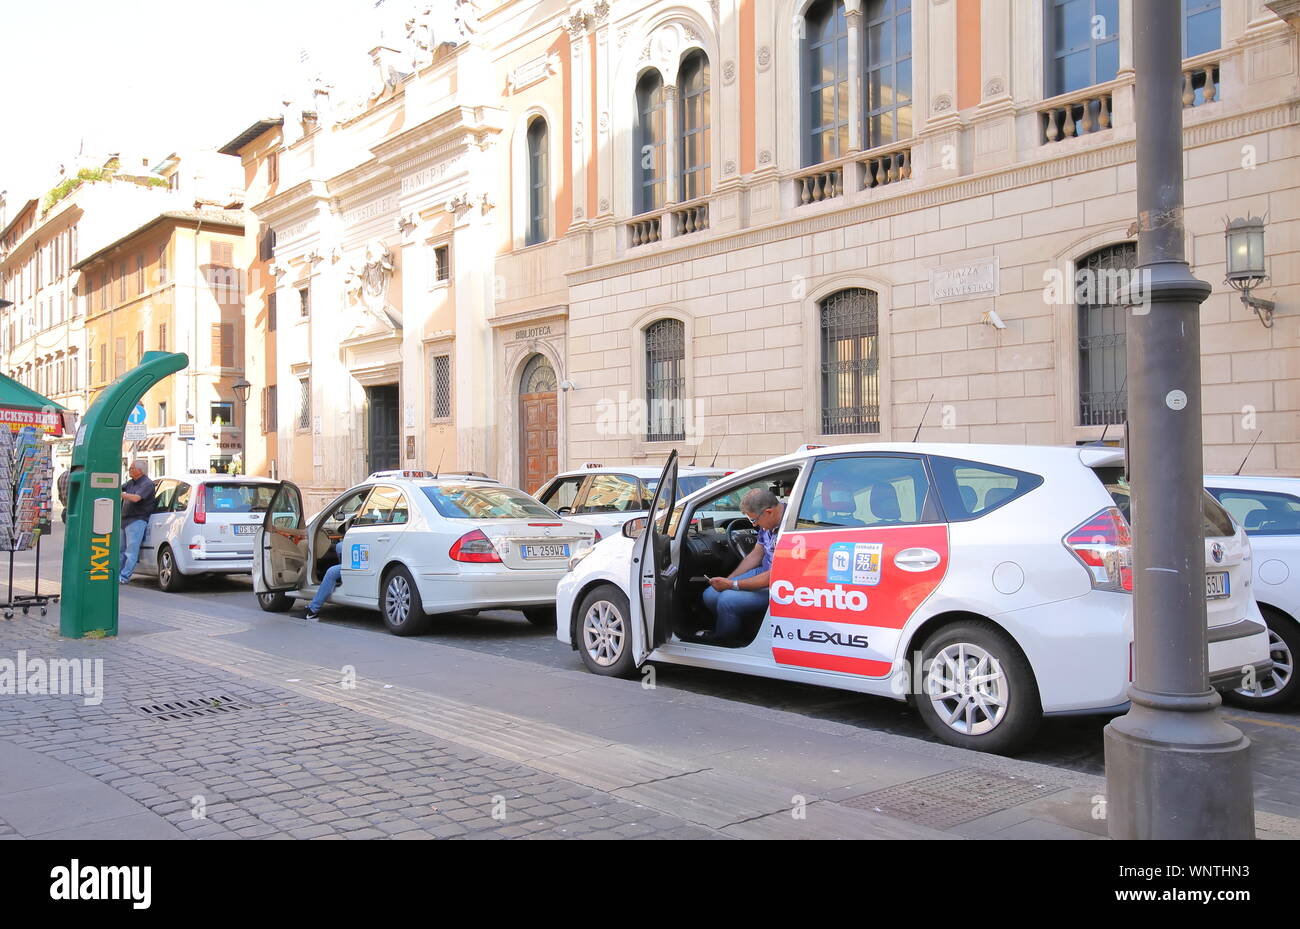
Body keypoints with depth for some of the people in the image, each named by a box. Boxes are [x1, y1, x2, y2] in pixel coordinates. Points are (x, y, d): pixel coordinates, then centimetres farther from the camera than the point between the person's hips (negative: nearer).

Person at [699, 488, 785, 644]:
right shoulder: (768, 522, 0)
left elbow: (773, 577, -25)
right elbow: (756, 555, 14)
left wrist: (732, 585, -17)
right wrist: (727, 580, 6)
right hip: (763, 572, 9)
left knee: (727, 600, -24)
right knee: (710, 595, -1)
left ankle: (719, 641, 5)